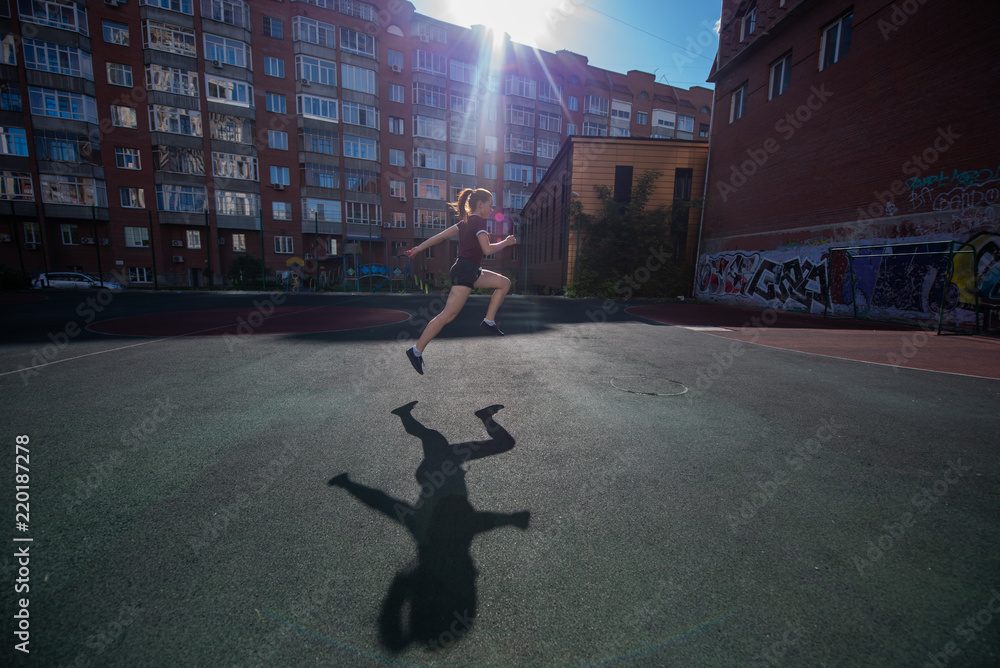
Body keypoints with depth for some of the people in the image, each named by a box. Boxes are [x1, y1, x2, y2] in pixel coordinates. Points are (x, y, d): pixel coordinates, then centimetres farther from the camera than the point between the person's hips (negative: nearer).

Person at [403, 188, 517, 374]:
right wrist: (505, 242, -2)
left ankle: (489, 321, 9)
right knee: (448, 315, -11)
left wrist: (418, 248, 14)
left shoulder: (465, 222, 18)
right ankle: (416, 351, -7)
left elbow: (440, 236, 14)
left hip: (471, 271, 10)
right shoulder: (479, 221, -8)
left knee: (504, 283, 13)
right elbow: (487, 249, -18)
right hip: (465, 271, -10)